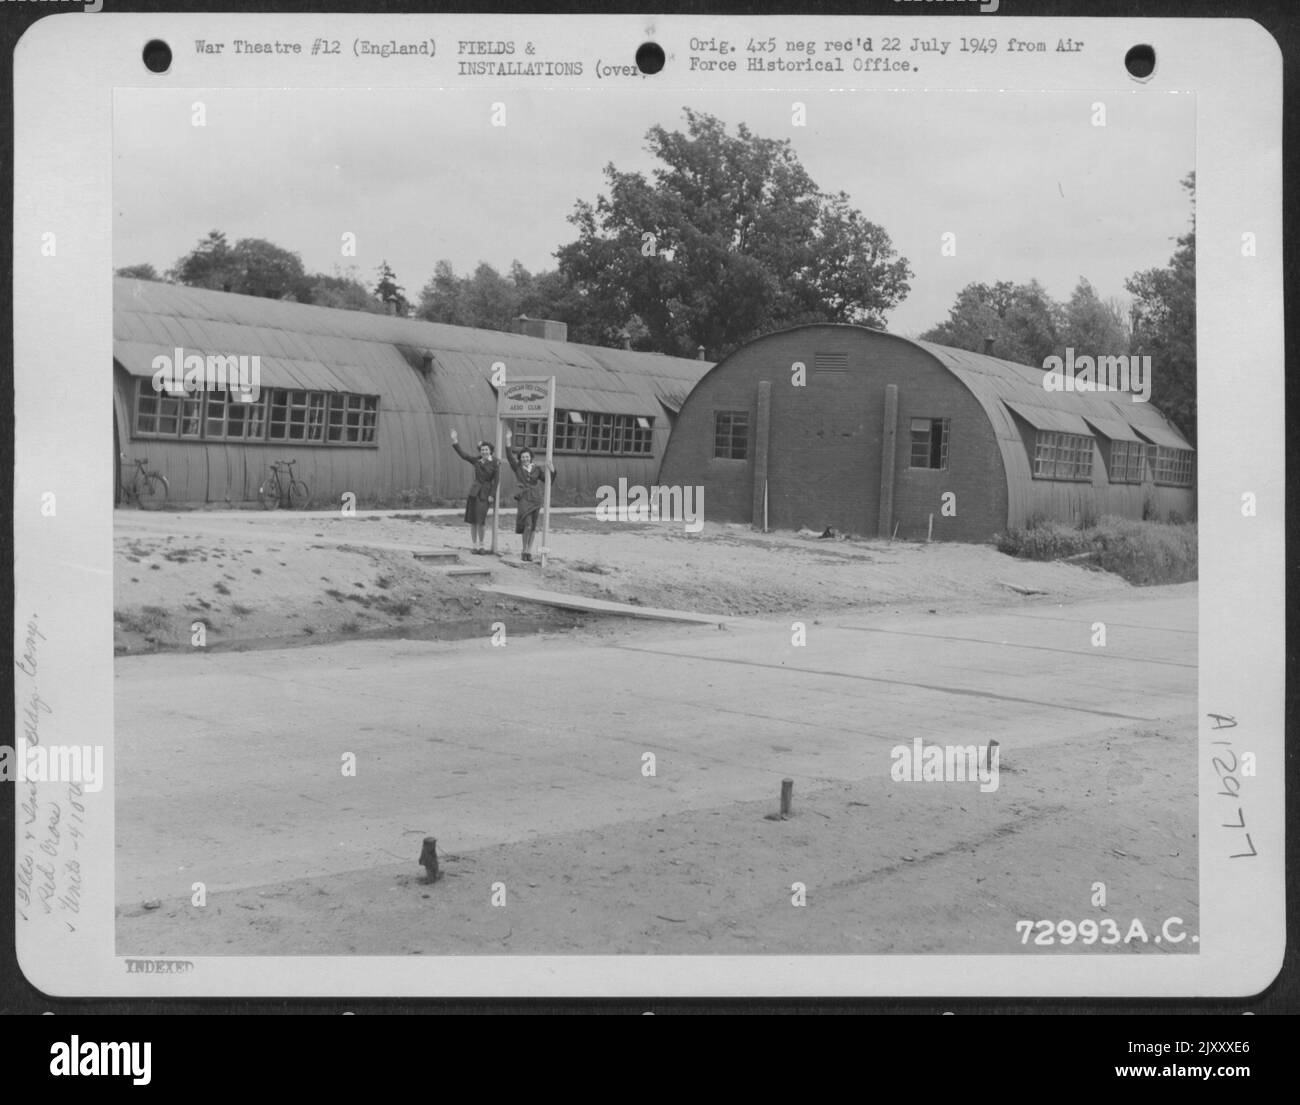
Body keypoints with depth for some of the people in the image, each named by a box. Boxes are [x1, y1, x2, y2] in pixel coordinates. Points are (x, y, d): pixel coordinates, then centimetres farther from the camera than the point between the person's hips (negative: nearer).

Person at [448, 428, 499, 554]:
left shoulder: (495, 463, -4)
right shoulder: (476, 460, 6)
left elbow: (496, 480, -4)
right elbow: (463, 455, 5)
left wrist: (492, 495, -8)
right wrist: (455, 442, -3)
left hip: (485, 493, -4)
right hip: (474, 491, 4)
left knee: (481, 520, -8)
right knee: (473, 520, 3)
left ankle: (481, 546, 6)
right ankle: (475, 546, 11)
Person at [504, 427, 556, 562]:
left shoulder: (536, 468, 8)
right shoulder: (517, 468, 3)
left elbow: (548, 481, 6)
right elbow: (509, 456, -11)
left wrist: (552, 471, -11)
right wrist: (508, 440, -21)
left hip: (536, 498, 3)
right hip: (524, 498, -3)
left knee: (532, 526, 7)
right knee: (527, 525, -16)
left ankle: (529, 550, 16)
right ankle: (525, 550, -4)